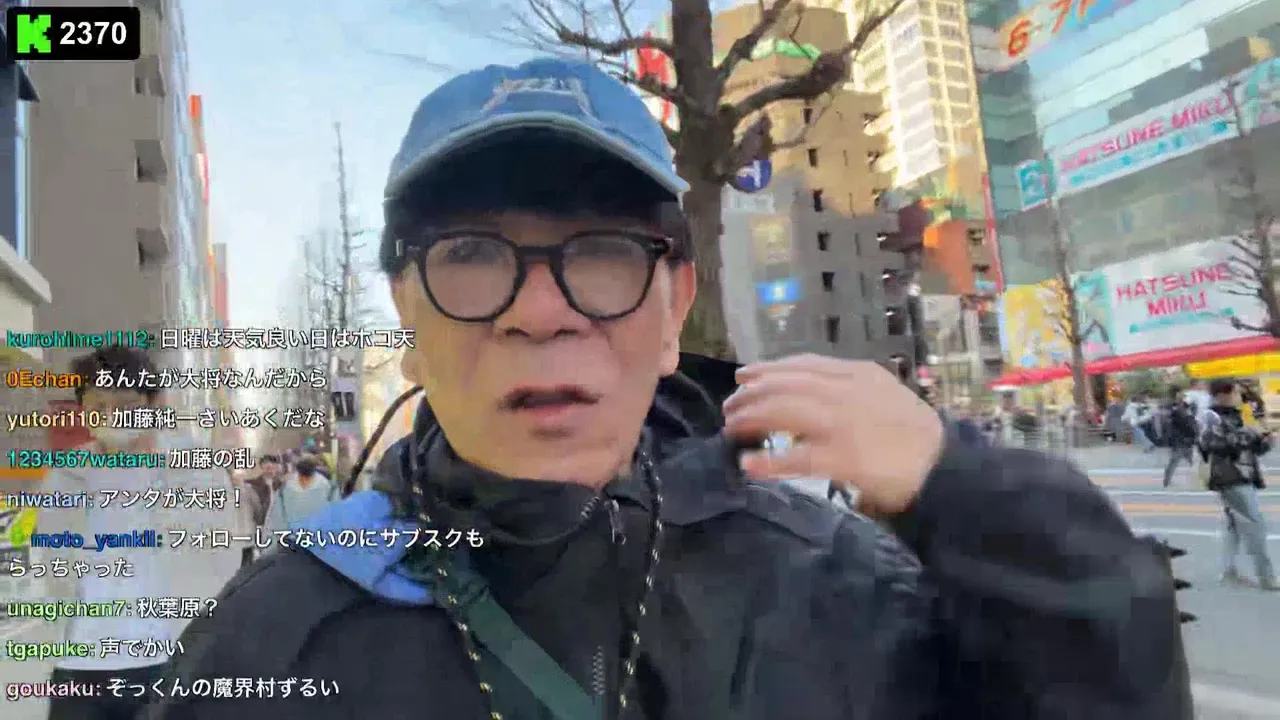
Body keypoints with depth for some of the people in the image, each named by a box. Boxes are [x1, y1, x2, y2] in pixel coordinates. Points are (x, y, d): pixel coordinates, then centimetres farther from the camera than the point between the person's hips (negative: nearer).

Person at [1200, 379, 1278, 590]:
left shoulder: (1235, 417, 16)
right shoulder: (1213, 417, -11)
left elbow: (1253, 448, 21)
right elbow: (1208, 442, -28)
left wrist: (1263, 440, 0)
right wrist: (1242, 437, -26)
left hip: (1244, 478, 10)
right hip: (1230, 479, -10)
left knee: (1236, 524, 14)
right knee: (1255, 524, -9)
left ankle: (1229, 571, 22)